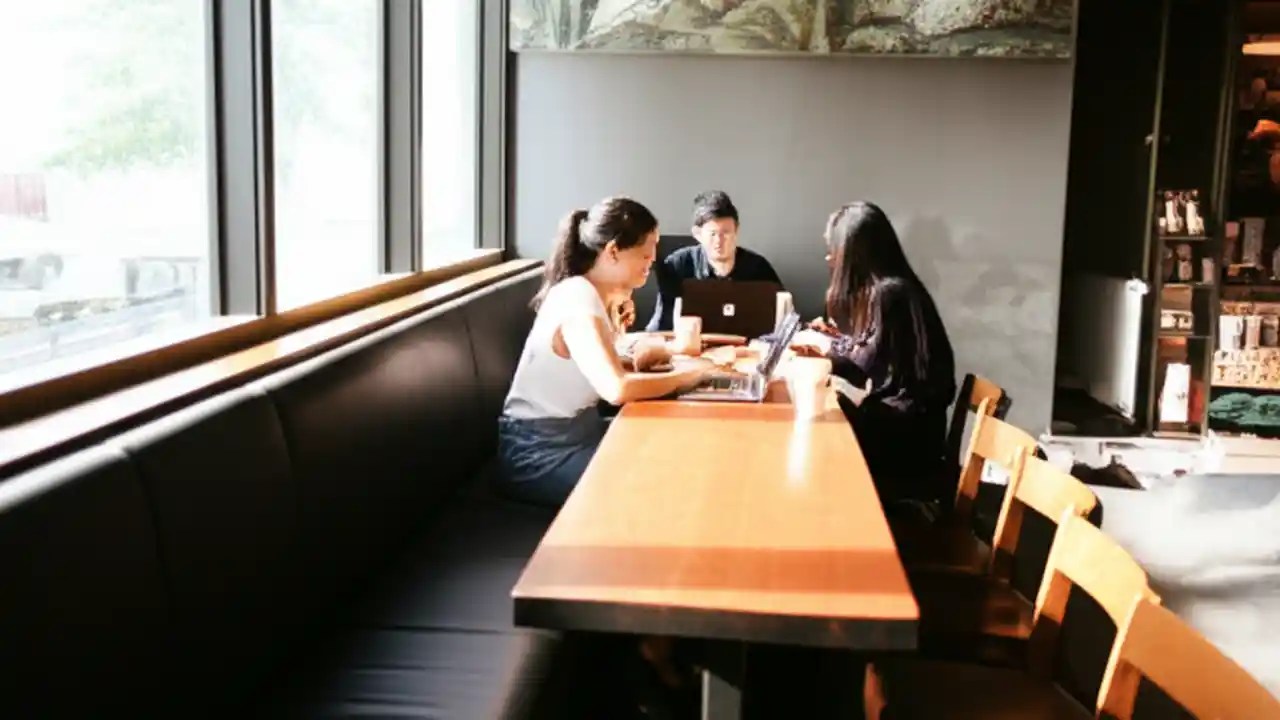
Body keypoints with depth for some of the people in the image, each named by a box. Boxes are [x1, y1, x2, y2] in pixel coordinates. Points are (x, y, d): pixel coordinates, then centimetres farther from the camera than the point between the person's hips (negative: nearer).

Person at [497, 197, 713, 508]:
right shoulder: (578, 302, -24)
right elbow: (617, 389, -37)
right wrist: (684, 375, -23)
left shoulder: (586, 293, 5)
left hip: (574, 432, 9)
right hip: (539, 454, -9)